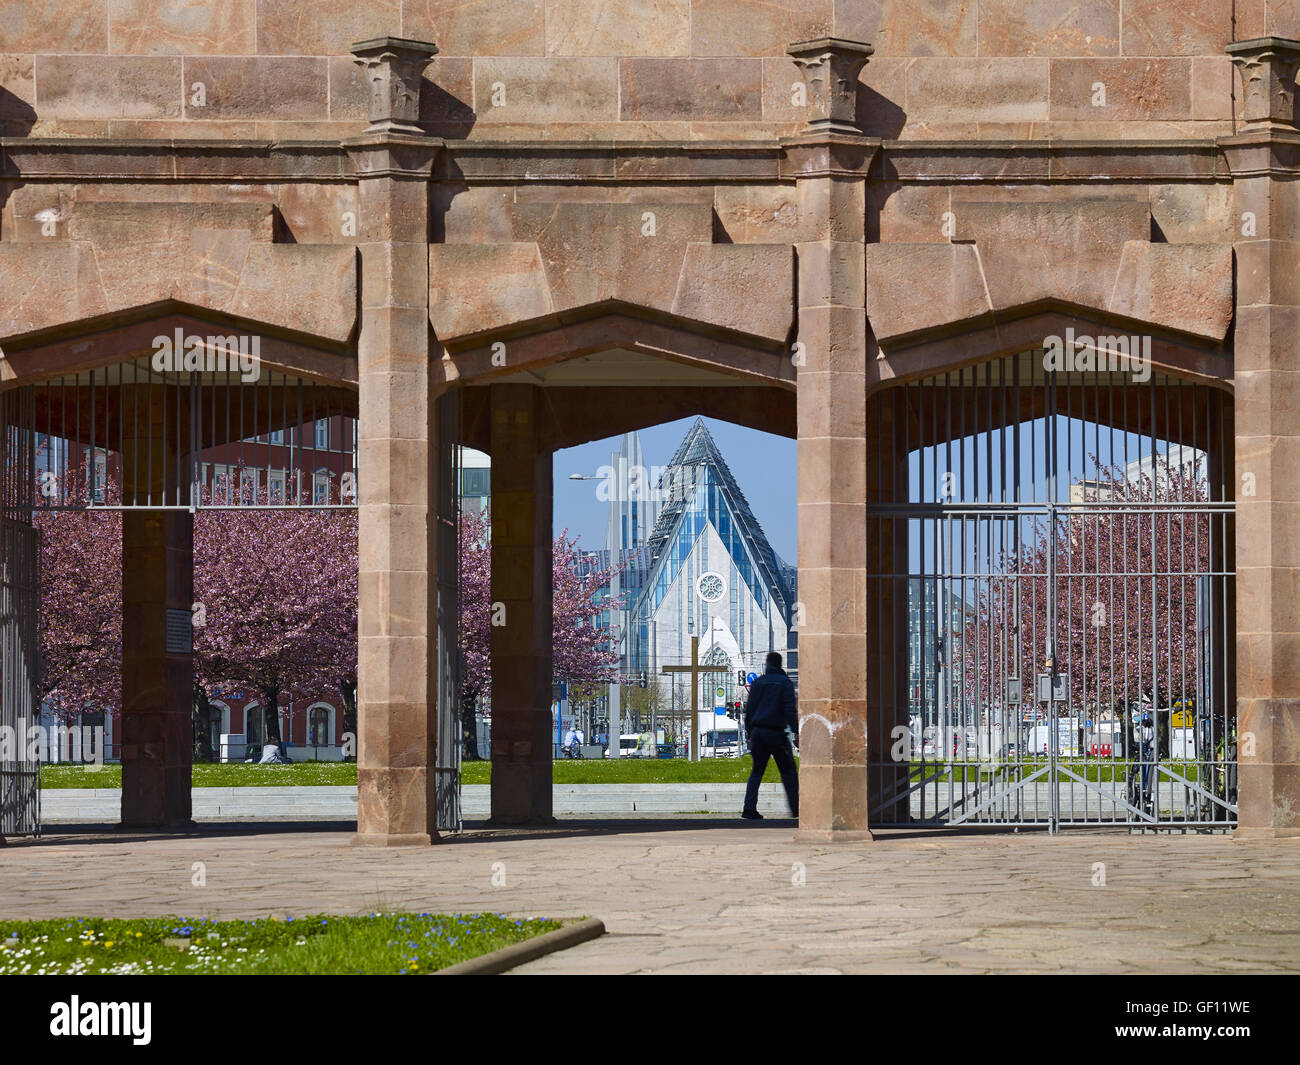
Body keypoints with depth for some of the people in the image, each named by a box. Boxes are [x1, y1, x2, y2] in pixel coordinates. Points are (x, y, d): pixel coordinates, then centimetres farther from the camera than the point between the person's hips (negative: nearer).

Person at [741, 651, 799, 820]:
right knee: (788, 770, 4)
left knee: (757, 770, 8)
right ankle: (796, 808, -1)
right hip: (776, 733, -4)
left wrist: (748, 731, 17)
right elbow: (790, 709, -9)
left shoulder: (757, 682, 11)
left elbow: (749, 707, 11)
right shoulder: (785, 683, -1)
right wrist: (796, 732, -8)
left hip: (757, 730, 4)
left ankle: (749, 808, -4)